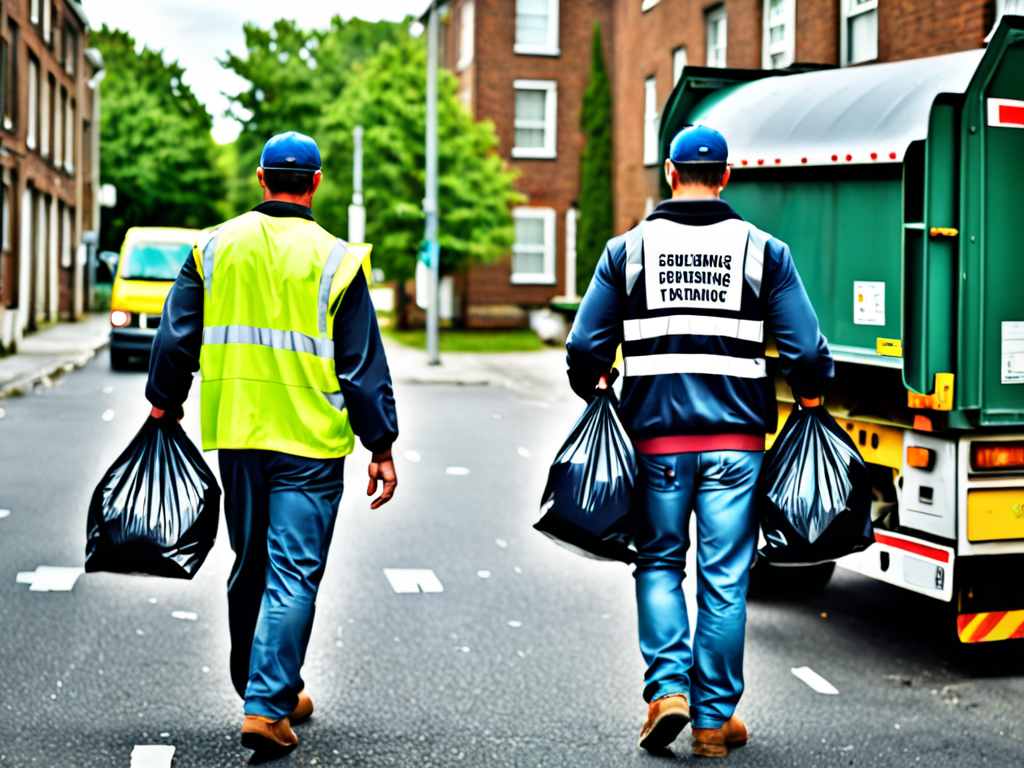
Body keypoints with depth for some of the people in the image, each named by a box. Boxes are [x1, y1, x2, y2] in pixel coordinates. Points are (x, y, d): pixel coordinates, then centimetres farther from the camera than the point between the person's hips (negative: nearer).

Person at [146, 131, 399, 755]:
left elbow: (176, 337, 9)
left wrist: (164, 404, 22)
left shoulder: (215, 247, 5)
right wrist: (381, 446, 0)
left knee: (250, 570, 16)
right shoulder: (335, 259, -5)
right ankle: (267, 707, -6)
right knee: (294, 575, -1)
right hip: (311, 443, -4)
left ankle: (275, 692, 30)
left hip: (235, 435, 4)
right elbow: (363, 365, -4)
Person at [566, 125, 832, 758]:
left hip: (657, 436, 0)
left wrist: (593, 394, 20)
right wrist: (810, 395, 19)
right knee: (725, 579, 6)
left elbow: (586, 348, 1)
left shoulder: (628, 249, 3)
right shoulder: (764, 251, 2)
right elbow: (808, 353, -2)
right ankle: (716, 718, 13)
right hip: (736, 439, 0)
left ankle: (668, 688, 2)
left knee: (659, 563, 15)